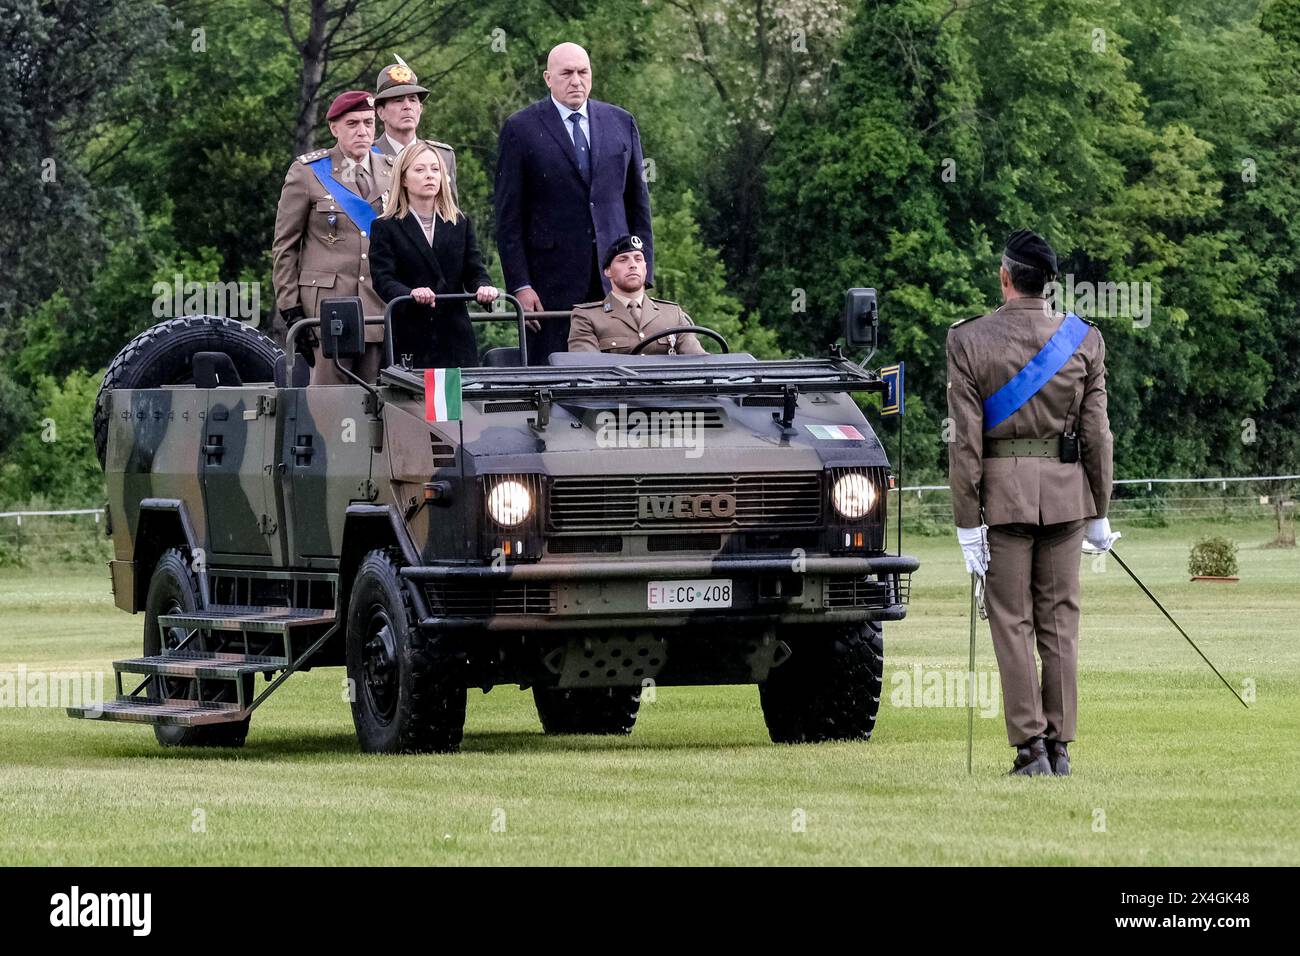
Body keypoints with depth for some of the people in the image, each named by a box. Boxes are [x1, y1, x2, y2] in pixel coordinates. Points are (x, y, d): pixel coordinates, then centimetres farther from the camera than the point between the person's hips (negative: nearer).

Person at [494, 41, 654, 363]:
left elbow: (638, 203, 15)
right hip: (552, 283, -3)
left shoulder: (621, 123, 13)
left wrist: (643, 273, 8)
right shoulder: (521, 129, 2)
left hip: (615, 278, 3)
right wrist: (520, 285, -7)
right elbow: (509, 217, 0)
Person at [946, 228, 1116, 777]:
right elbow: (1097, 432, 2)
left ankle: (1030, 745, -2)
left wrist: (968, 523, -4)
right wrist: (1099, 513, 10)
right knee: (1059, 619, 9)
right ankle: (1059, 747, 9)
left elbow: (966, 439, -8)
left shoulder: (968, 341, -6)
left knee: (1011, 620, 3)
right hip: (1066, 487, 2)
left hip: (1001, 492, -2)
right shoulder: (1084, 340, 0)